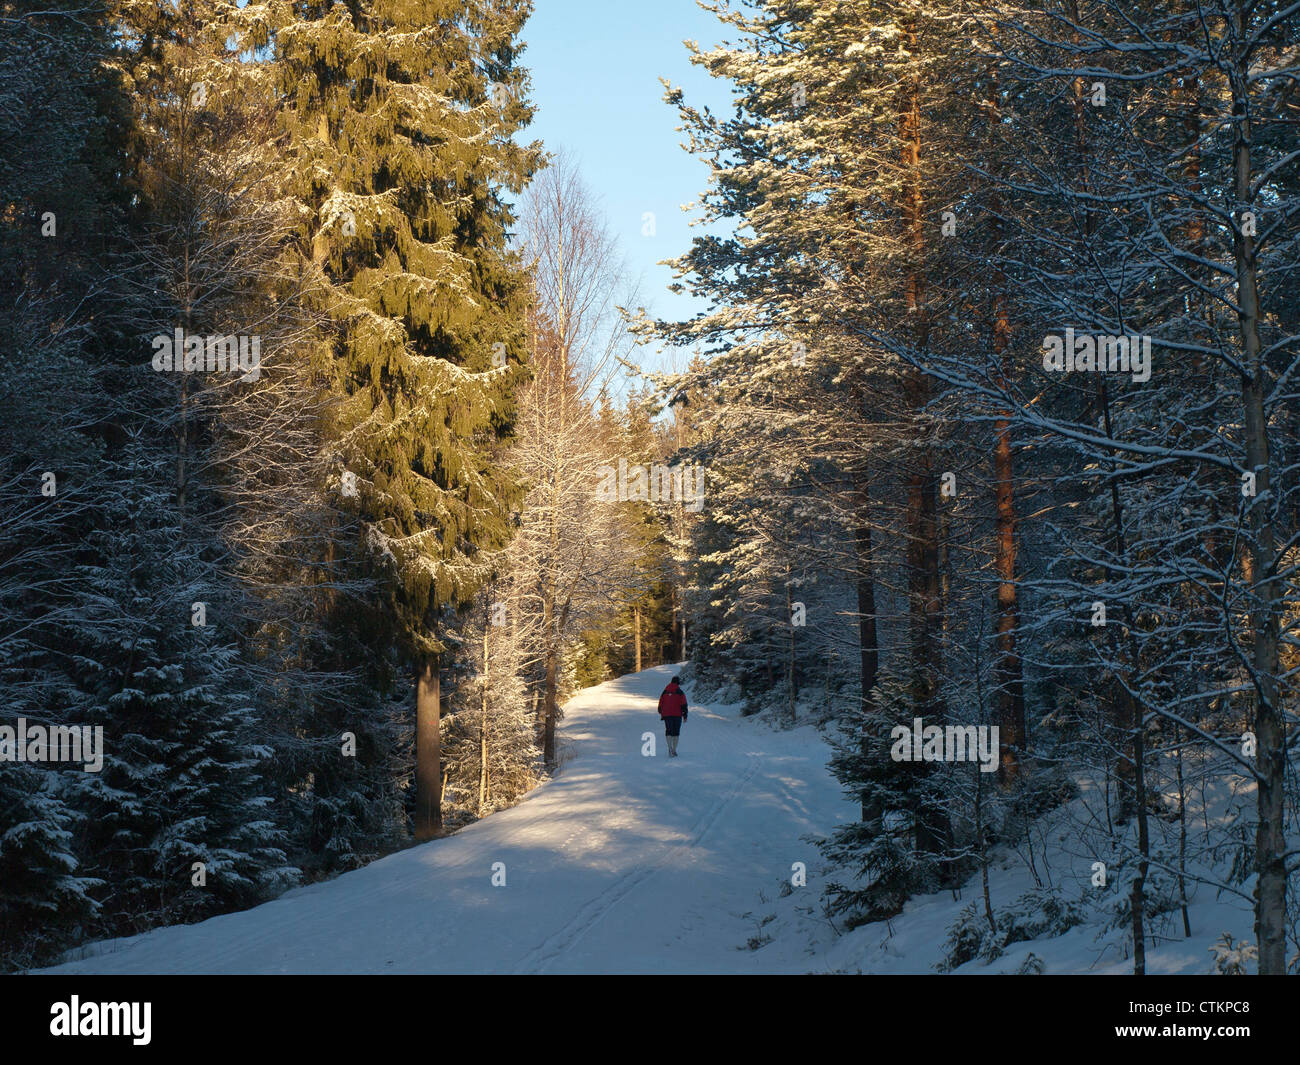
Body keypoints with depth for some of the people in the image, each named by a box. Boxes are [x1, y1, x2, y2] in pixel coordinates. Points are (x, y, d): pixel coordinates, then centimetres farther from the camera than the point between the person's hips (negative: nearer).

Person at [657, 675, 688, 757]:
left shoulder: (665, 692, 7)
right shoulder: (680, 692, -3)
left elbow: (660, 704, 11)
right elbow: (684, 704, -8)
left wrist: (662, 714, 24)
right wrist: (685, 716, -4)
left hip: (667, 715, 2)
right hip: (677, 715, -2)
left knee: (668, 731, 2)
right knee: (676, 732, 9)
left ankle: (670, 747, -22)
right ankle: (674, 750, 8)